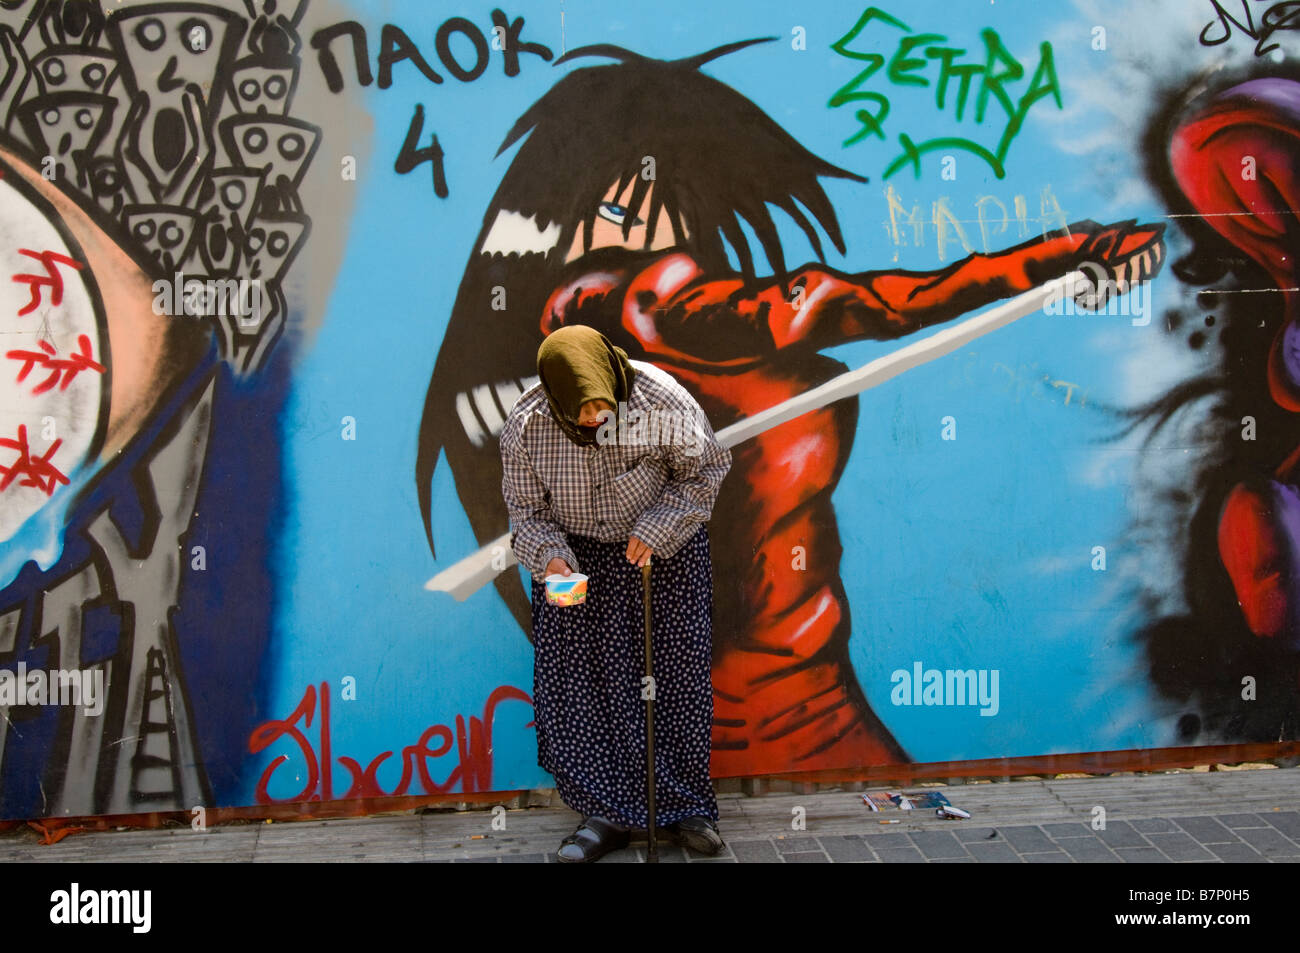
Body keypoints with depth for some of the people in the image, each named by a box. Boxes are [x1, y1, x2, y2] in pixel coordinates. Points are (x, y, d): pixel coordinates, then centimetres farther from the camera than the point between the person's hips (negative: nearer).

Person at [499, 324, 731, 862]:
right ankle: (608, 813, 11)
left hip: (664, 547, -1)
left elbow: (704, 470, -9)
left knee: (678, 672, 3)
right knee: (576, 681, -3)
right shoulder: (524, 427, -19)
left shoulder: (660, 400, -24)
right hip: (574, 555, 1)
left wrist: (655, 531, -20)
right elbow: (526, 511, -5)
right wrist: (550, 557, -24)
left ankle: (687, 807, 18)